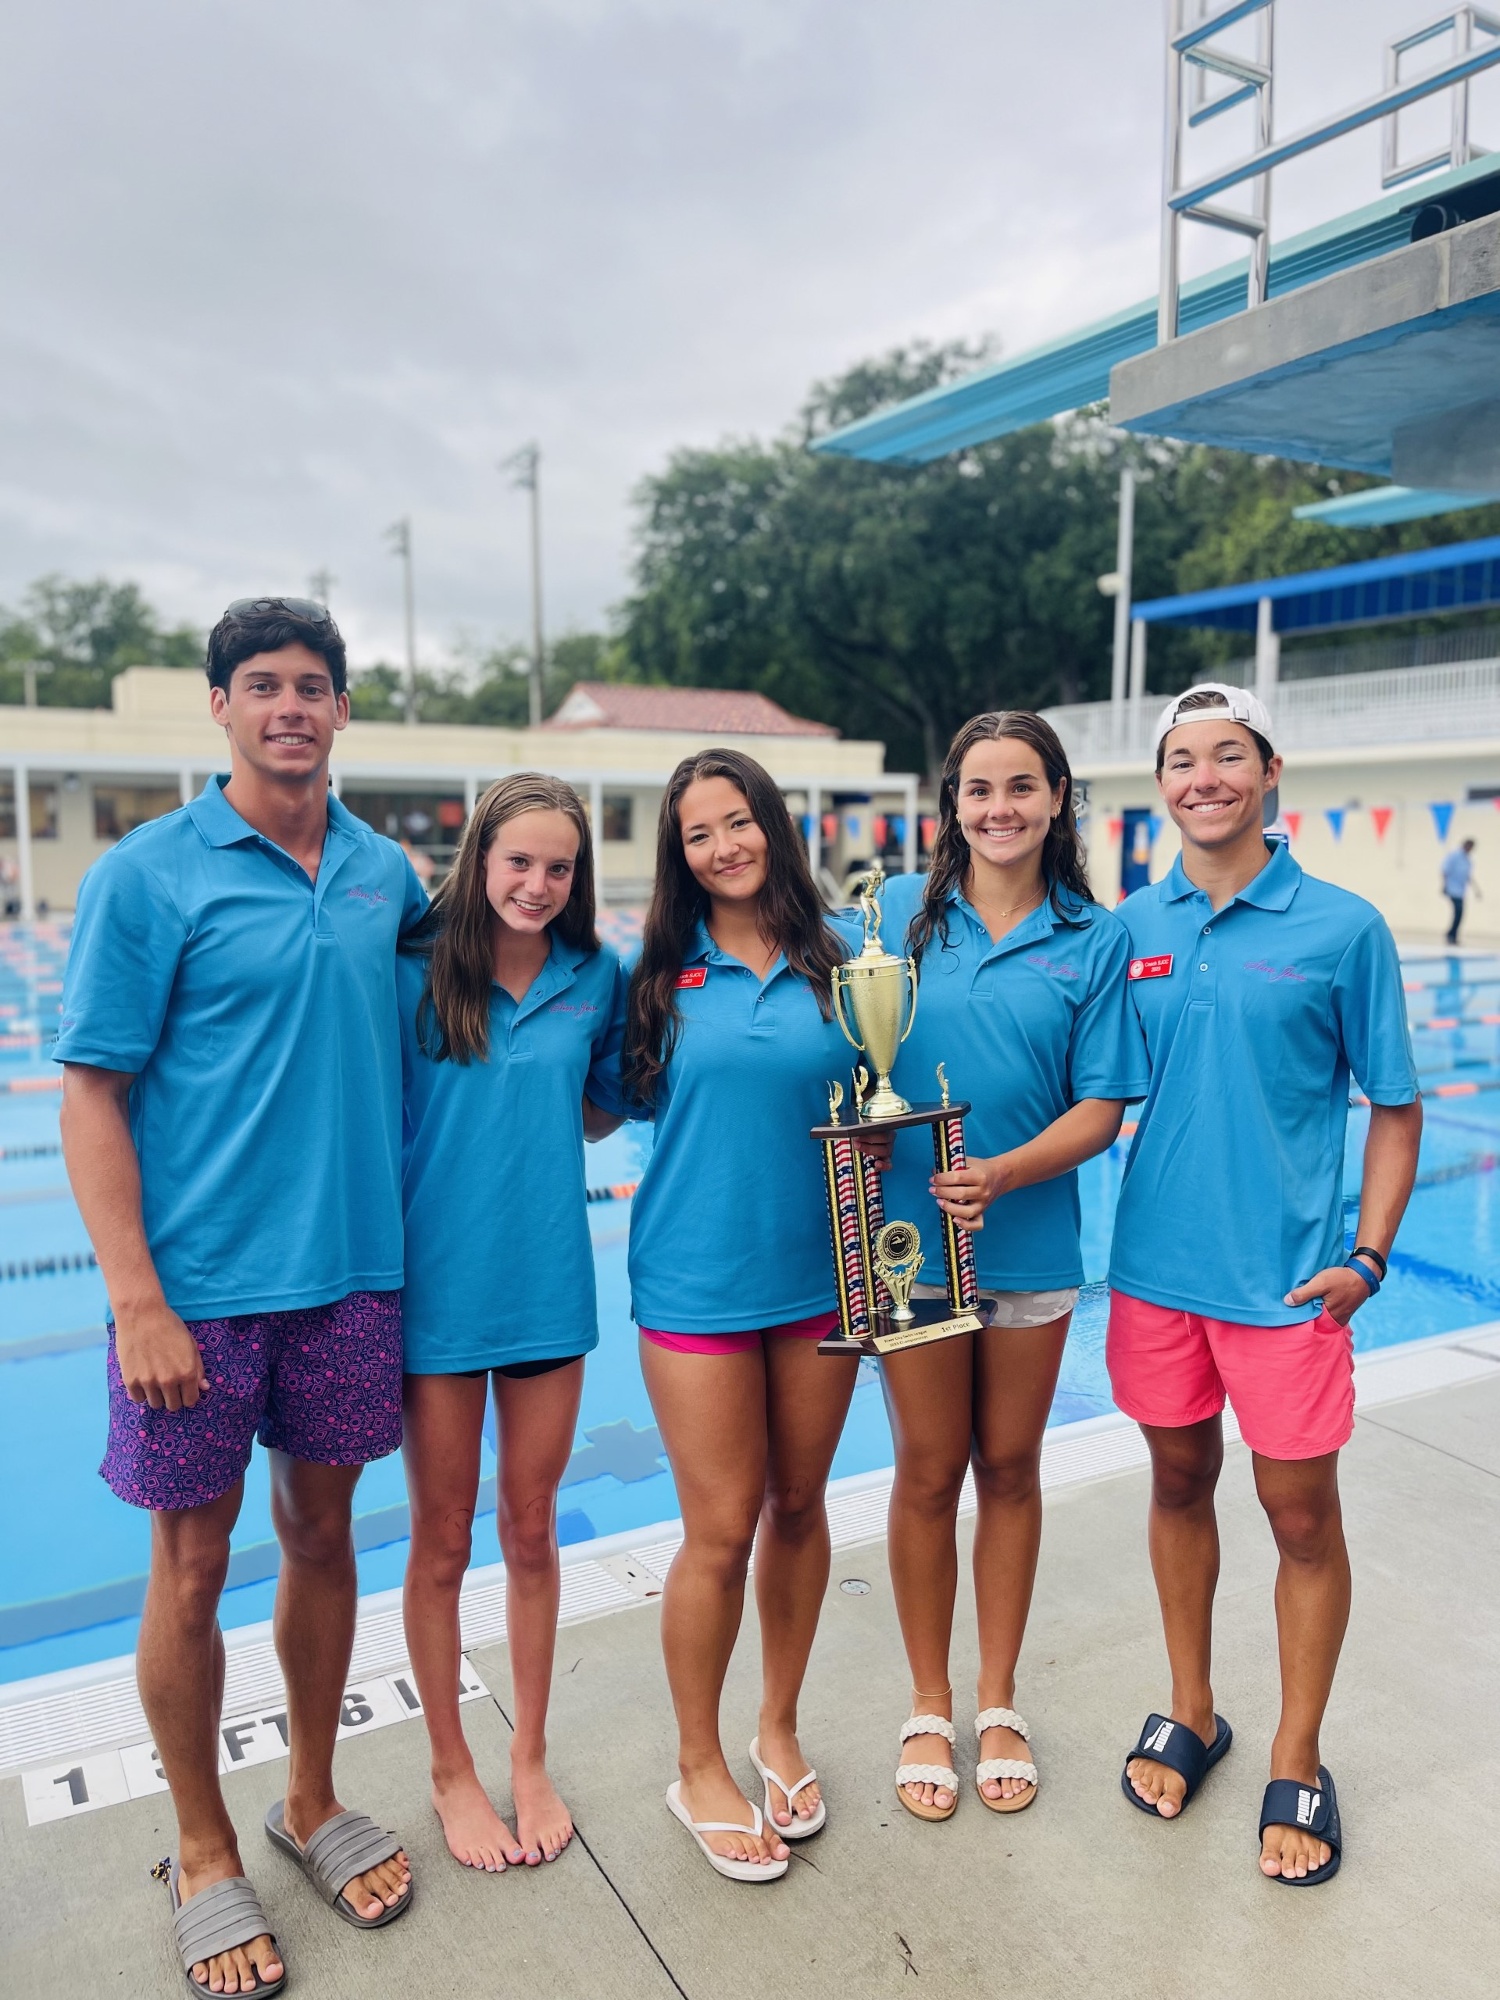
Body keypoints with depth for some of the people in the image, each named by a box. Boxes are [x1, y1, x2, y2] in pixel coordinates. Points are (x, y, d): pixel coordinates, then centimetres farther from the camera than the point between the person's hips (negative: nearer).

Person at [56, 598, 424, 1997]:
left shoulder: (384, 873, 5)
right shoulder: (148, 874, -8)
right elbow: (91, 1096, -9)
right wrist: (136, 1301, -15)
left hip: (350, 1266, 4)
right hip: (200, 1281, -4)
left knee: (322, 1533, 17)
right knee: (192, 1567, 10)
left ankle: (311, 1803, 38)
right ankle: (204, 1854, 32)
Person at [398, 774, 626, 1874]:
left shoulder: (597, 978, 1)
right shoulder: (417, 971, -9)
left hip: (548, 1281, 3)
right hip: (439, 1286, -2)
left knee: (532, 1530, 15)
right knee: (444, 1539, 13)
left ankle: (530, 1760, 35)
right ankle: (452, 1770, 34)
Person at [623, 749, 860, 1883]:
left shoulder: (836, 958, 2)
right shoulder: (663, 970, -2)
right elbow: (625, 1099, 7)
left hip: (819, 1273, 2)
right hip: (698, 1281, -2)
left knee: (799, 1507, 16)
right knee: (722, 1530, 5)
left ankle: (779, 1728, 39)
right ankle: (700, 1769, 28)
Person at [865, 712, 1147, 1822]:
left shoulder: (1095, 937, -1)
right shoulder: (902, 910, -1)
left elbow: (1102, 1108, -4)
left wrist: (1002, 1173, -20)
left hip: (1030, 1241, 1)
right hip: (908, 1234, 0)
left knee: (1010, 1468, 14)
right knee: (929, 1472, 9)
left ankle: (998, 1701, 34)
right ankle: (929, 1707, 30)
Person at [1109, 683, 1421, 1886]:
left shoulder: (1341, 927, -6)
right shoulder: (1129, 928, 2)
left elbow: (1395, 1105, -1)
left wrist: (1367, 1257, -8)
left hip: (1285, 1279, -2)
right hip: (1156, 1267, 3)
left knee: (1302, 1516, 9)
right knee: (1178, 1487, 17)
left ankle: (1297, 1764, 30)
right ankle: (1191, 1715, 38)